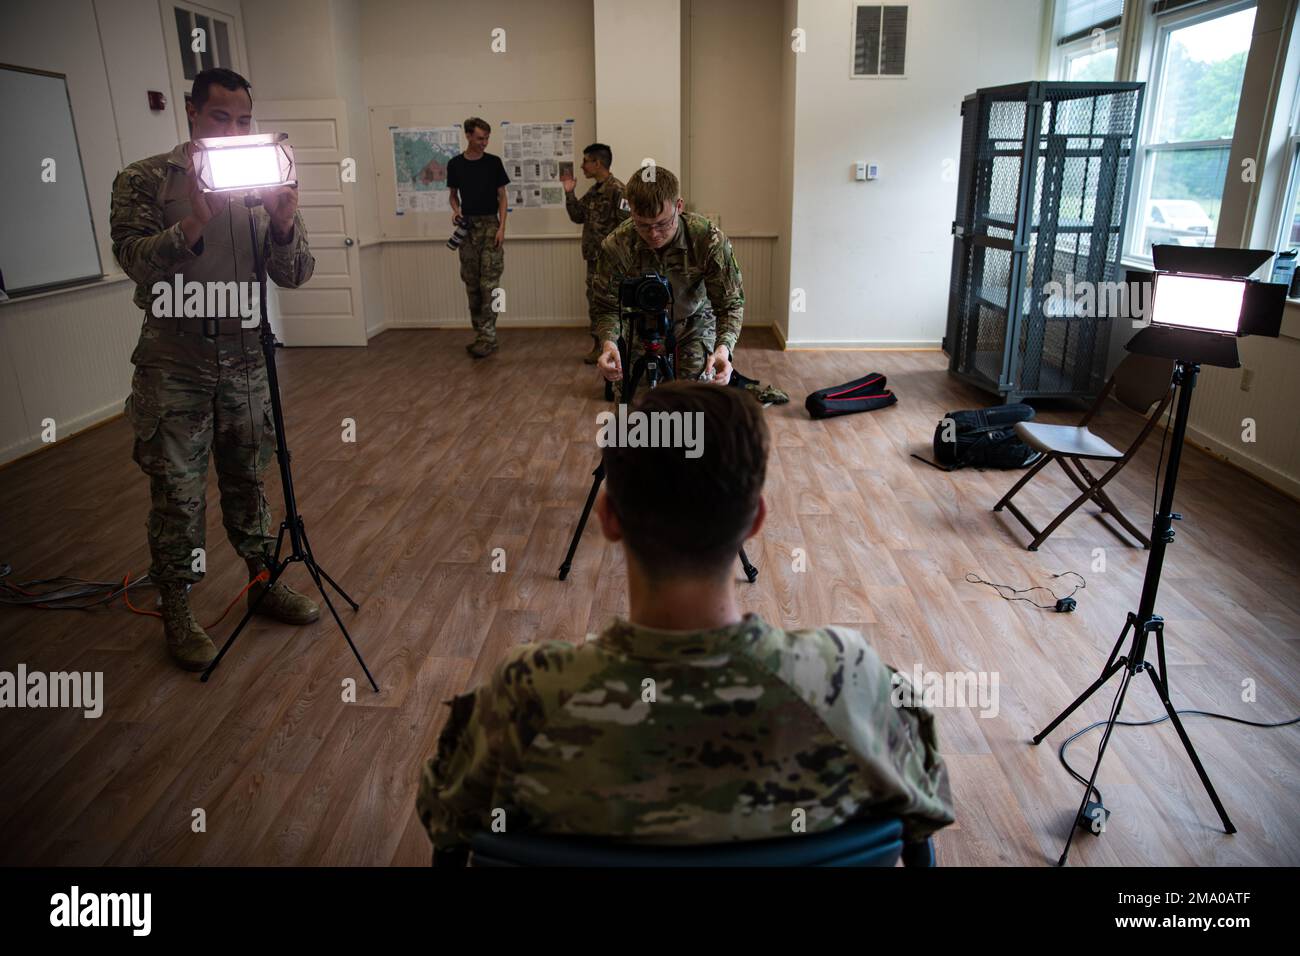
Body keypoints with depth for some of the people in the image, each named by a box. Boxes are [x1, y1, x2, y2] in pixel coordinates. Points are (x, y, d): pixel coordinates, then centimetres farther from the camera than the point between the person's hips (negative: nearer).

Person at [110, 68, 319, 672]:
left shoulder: (261, 183, 7)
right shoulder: (144, 181, -2)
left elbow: (294, 276, 1)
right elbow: (135, 260, -15)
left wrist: (285, 224, -18)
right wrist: (192, 224, -31)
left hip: (245, 356, 3)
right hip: (175, 359, -3)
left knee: (247, 479, 14)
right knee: (177, 492, 2)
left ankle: (264, 582, 29)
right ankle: (177, 612, 17)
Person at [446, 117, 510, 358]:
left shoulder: (494, 162, 1)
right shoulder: (455, 164, 6)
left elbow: (502, 196, 2)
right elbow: (453, 193, 16)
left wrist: (502, 227, -9)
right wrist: (455, 209, -6)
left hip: (490, 225, -2)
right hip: (467, 226, 3)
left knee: (489, 284, -8)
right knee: (472, 284, 4)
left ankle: (488, 337, -8)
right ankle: (479, 333, 12)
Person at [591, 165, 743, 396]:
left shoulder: (709, 239, -28)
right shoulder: (615, 246, -25)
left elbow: (731, 303, -21)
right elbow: (608, 307, -16)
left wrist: (724, 347, -40)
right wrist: (608, 343, -39)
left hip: (694, 323, -1)